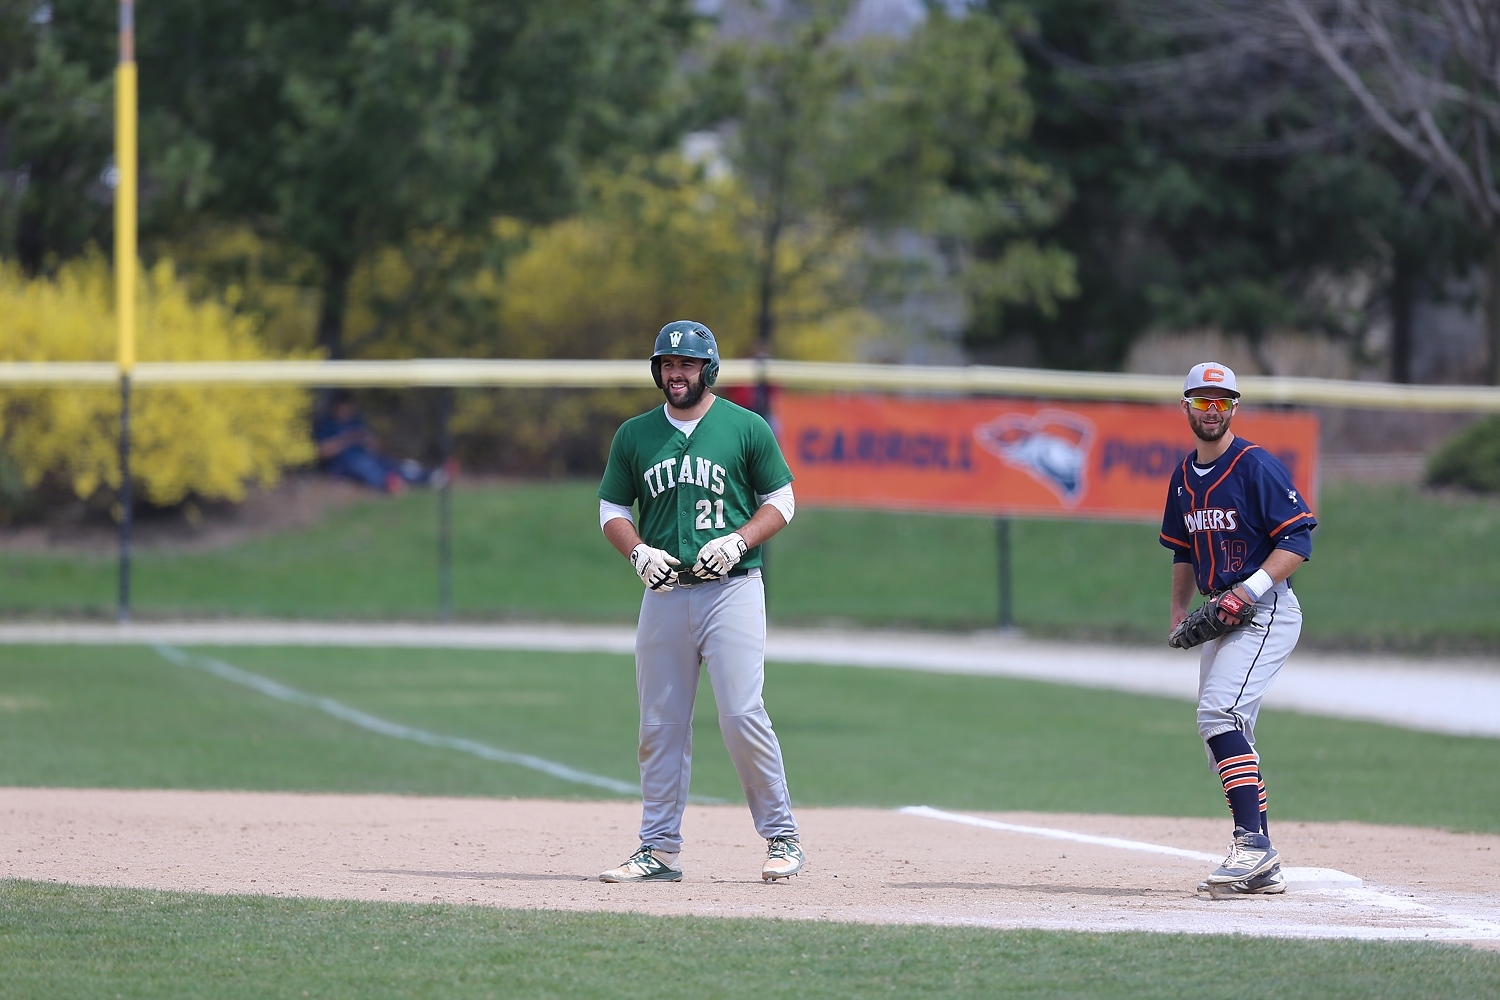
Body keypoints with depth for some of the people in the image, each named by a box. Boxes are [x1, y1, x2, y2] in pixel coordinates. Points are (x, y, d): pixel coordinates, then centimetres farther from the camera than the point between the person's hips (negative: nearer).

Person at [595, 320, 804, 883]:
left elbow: (781, 500, 6)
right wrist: (639, 552, -5)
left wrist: (737, 542, -11)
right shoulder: (634, 435, 11)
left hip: (732, 589, -4)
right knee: (660, 723, 4)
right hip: (665, 593, 4)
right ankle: (660, 849, 9)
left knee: (741, 715, -11)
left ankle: (781, 837, -1)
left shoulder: (746, 428, 2)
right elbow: (611, 509, 15)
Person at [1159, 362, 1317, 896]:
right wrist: (1178, 610, 15)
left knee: (1220, 714, -24)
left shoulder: (1257, 466, -10)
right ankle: (1262, 869, 11)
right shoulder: (1184, 477, 14)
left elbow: (1298, 538, -15)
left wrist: (1251, 589, -23)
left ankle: (1253, 844, -27)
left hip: (1266, 612, -9)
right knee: (1224, 733, 7)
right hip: (1222, 617, 9)